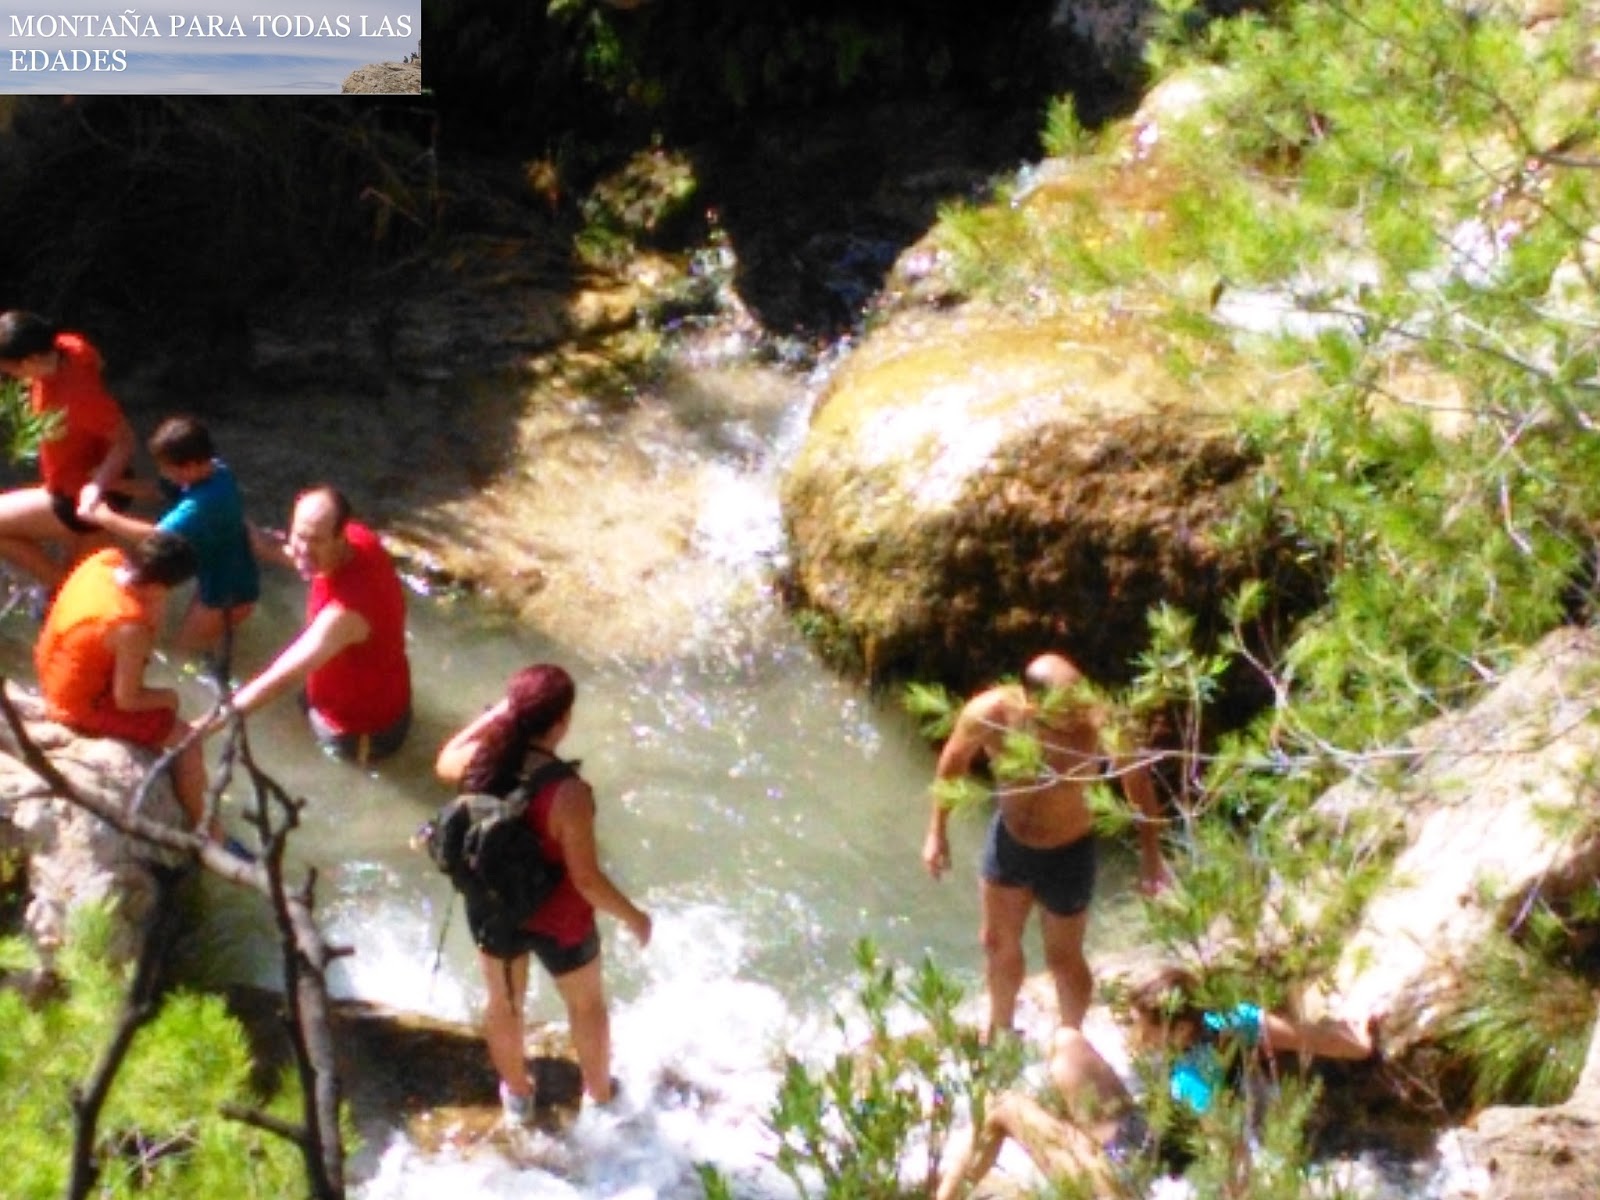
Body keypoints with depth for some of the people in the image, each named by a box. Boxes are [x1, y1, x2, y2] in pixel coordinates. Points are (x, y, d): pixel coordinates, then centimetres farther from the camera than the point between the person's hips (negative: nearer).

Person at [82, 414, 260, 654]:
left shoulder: (203, 504, -35)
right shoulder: (213, 469, -9)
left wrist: (104, 518, -26)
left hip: (230, 592, -9)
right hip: (220, 574, 9)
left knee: (184, 646, 7)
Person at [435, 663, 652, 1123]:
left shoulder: (480, 763, -22)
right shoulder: (568, 793, -36)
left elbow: (444, 763, 5)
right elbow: (587, 880, -27)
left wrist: (495, 713, -1)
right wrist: (633, 916, -11)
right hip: (558, 922, -4)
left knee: (503, 1003, 31)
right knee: (587, 1006, 27)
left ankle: (517, 1094, 54)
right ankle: (600, 1096, 50)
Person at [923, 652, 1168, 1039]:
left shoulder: (1098, 727, -35)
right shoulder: (990, 712, -29)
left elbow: (1136, 777, -14)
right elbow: (954, 761, -7)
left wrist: (1150, 852, -8)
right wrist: (937, 832, 0)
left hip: (1067, 853, -3)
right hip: (1007, 839, 3)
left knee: (1064, 959, 17)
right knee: (998, 944, 25)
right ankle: (999, 1032, 53)